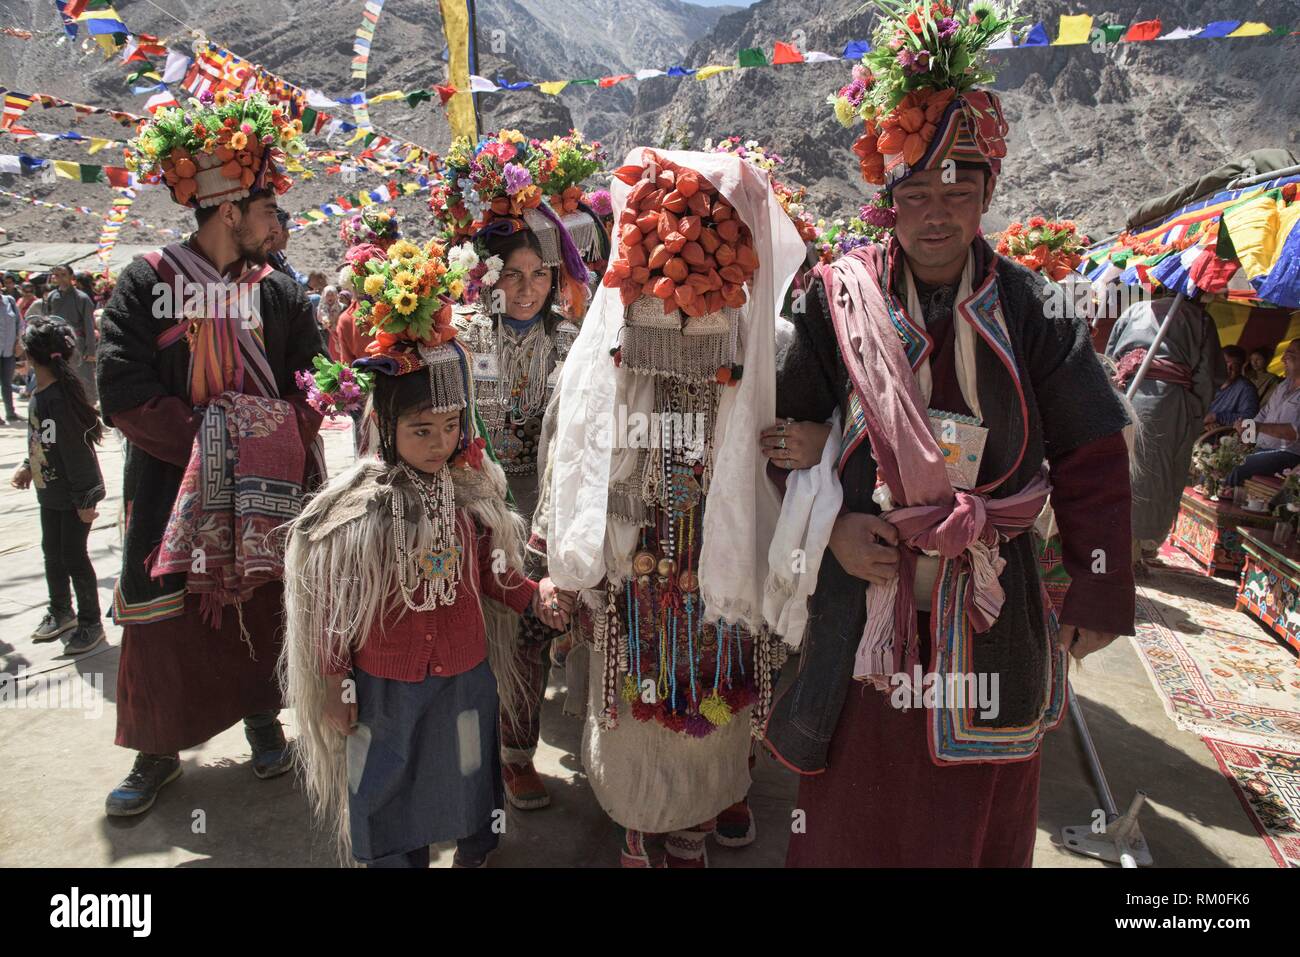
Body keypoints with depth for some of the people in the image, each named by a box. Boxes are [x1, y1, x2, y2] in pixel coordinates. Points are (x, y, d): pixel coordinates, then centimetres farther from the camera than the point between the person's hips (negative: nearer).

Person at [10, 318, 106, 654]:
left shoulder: (60, 397, -24)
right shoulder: (41, 393, 2)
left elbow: (77, 452, -23)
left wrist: (84, 500, -20)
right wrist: (28, 465, 8)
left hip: (75, 495, -9)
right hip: (51, 491, 9)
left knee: (74, 557, 2)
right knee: (52, 552, 20)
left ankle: (91, 623, 17)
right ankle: (61, 612, 37)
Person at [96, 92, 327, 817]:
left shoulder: (279, 291, 4)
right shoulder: (147, 283, -5)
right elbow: (124, 392, -12)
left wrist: (274, 441, -13)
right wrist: (210, 444, -16)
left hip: (263, 489, 2)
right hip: (171, 486, -2)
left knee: (260, 607, 10)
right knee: (163, 620, 3)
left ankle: (262, 717, 30)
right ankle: (158, 750, 21)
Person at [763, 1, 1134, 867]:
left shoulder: (1029, 307, -5)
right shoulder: (842, 298, -7)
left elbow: (1092, 460, -1)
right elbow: (786, 429, 0)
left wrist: (1099, 595, -1)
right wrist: (830, 525, -12)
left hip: (991, 601, 1)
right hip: (866, 585, -1)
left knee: (976, 803, 21)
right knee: (855, 804, 17)